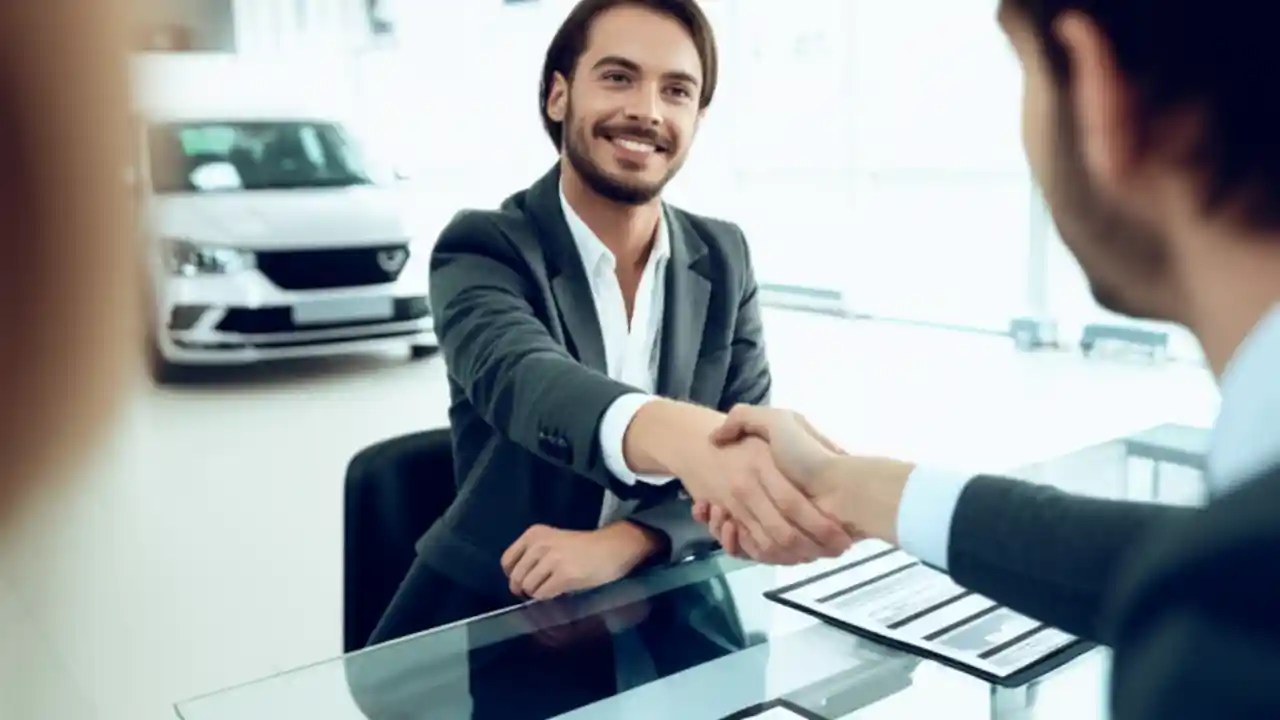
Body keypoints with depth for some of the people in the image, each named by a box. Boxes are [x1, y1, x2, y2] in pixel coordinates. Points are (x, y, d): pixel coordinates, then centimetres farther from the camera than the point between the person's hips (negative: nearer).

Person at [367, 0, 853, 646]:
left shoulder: (725, 259, 3)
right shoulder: (483, 249, -9)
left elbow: (750, 455, -3)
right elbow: (520, 380, -30)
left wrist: (623, 542, -21)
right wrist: (679, 435, -51)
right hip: (492, 621, -3)